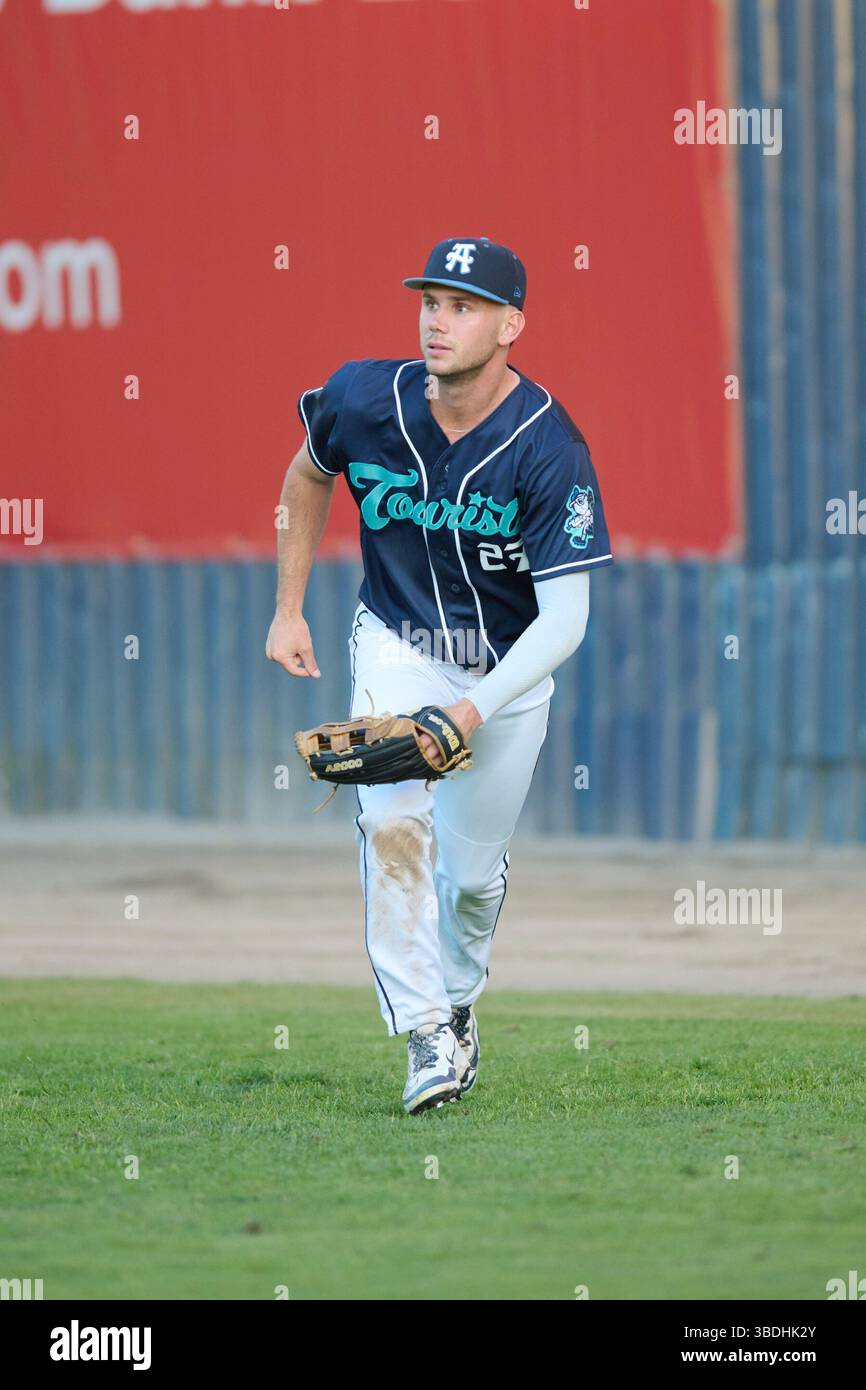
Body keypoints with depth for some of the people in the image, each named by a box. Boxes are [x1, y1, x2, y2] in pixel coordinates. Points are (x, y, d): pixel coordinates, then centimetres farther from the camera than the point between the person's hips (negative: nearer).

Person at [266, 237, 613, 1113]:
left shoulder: (548, 449, -26)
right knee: (391, 819, -23)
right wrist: (288, 608, 8)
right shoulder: (364, 400, -17)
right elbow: (309, 475, 9)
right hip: (397, 646, 1)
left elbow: (564, 619, -27)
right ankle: (425, 1035, -19)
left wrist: (473, 712, -39)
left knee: (473, 869, 7)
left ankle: (457, 1000, 38)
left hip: (509, 670, -1)